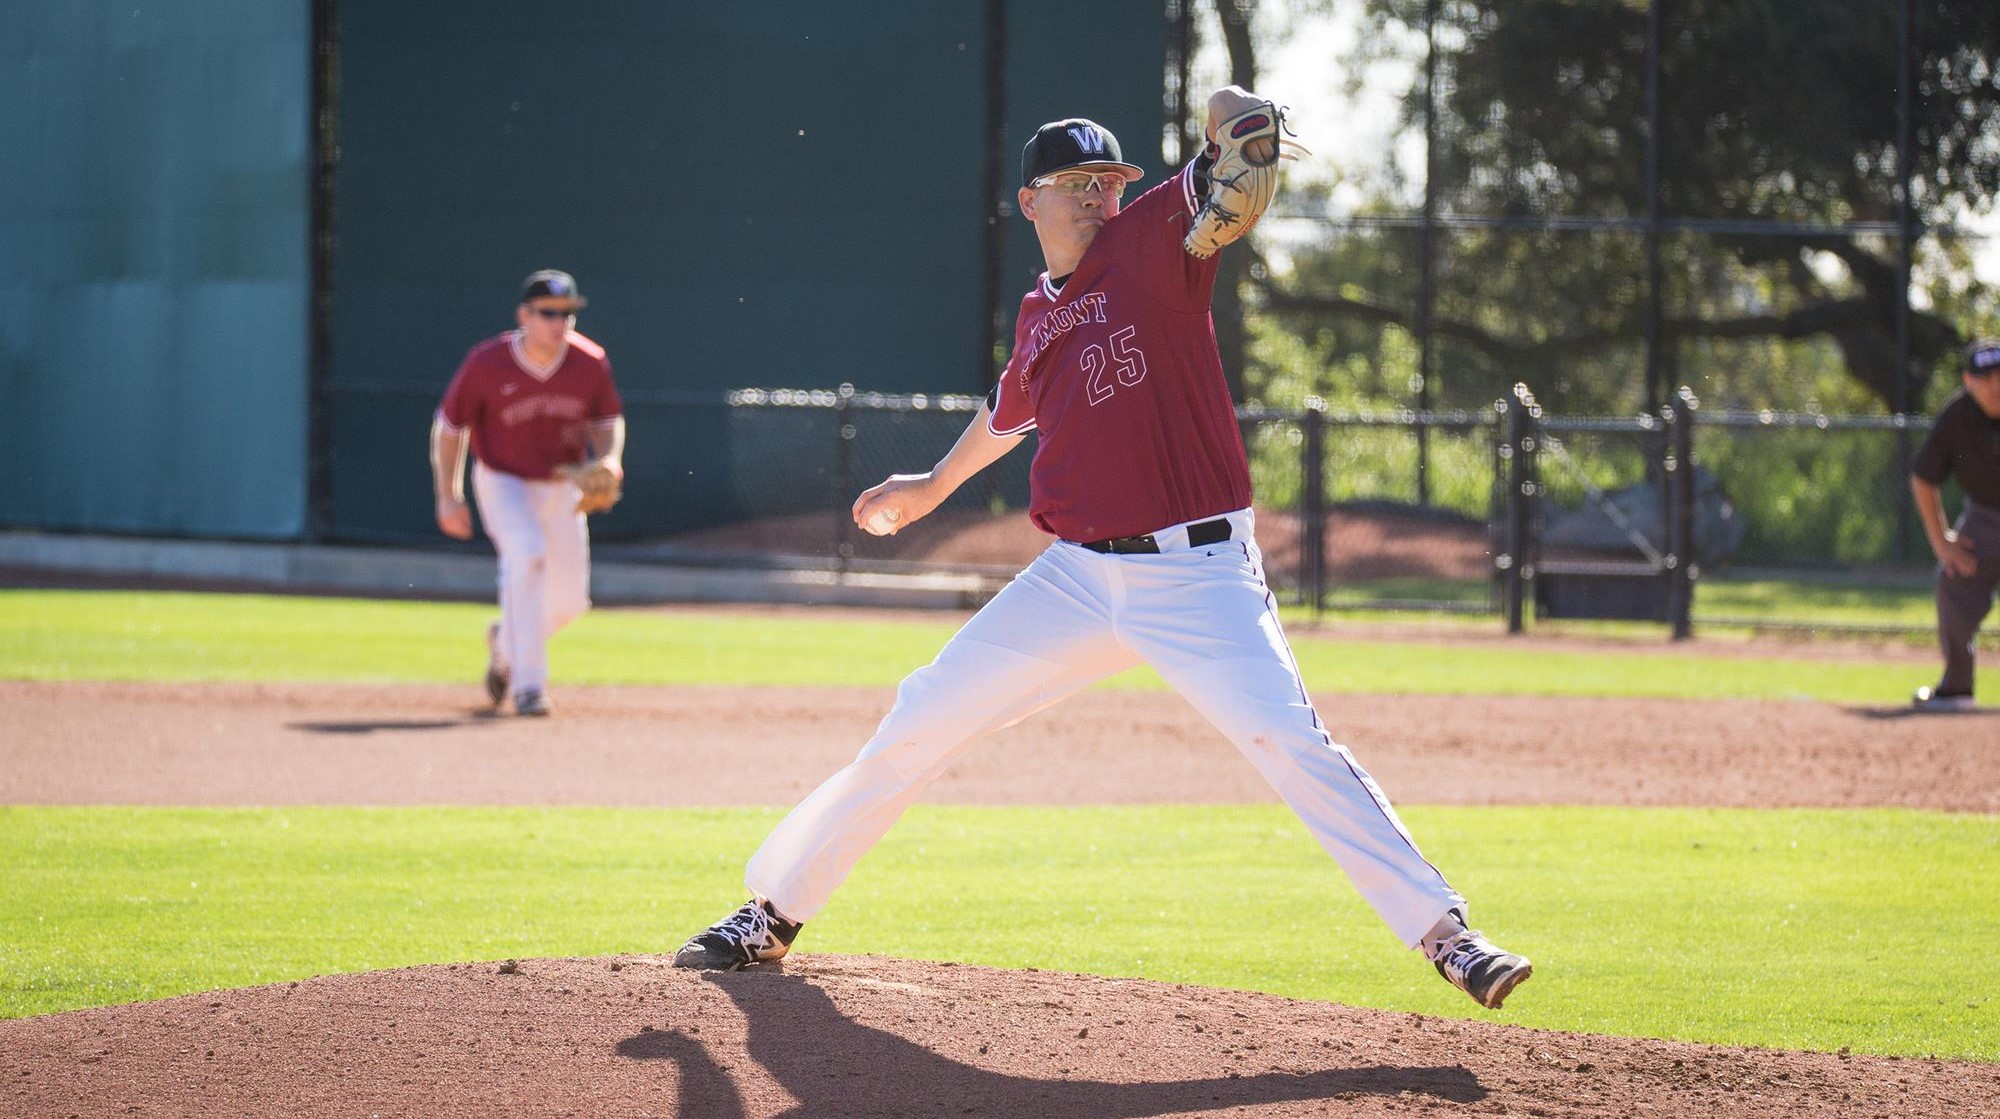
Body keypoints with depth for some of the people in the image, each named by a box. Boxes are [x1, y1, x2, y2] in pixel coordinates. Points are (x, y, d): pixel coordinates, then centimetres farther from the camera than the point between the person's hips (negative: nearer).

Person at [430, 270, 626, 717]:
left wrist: (608, 458, -18)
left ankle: (507, 640, 39)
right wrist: (448, 497, -13)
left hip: (561, 487, 4)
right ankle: (528, 683, -24)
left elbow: (608, 420, 3)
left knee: (569, 600, 4)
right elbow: (449, 426, -9)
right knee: (526, 554, -30)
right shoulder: (486, 364, -21)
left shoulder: (590, 364, -14)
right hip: (503, 483, -4)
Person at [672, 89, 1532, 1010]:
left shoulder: (1151, 242, -2)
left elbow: (1231, 111, -12)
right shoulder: (1037, 317, 13)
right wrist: (934, 486, 44)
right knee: (916, 728, 5)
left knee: (1291, 744, -22)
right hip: (1075, 579, 5)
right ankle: (773, 914, 19)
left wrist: (1244, 133, -34)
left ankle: (1445, 934, -17)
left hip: (1196, 575, -5)